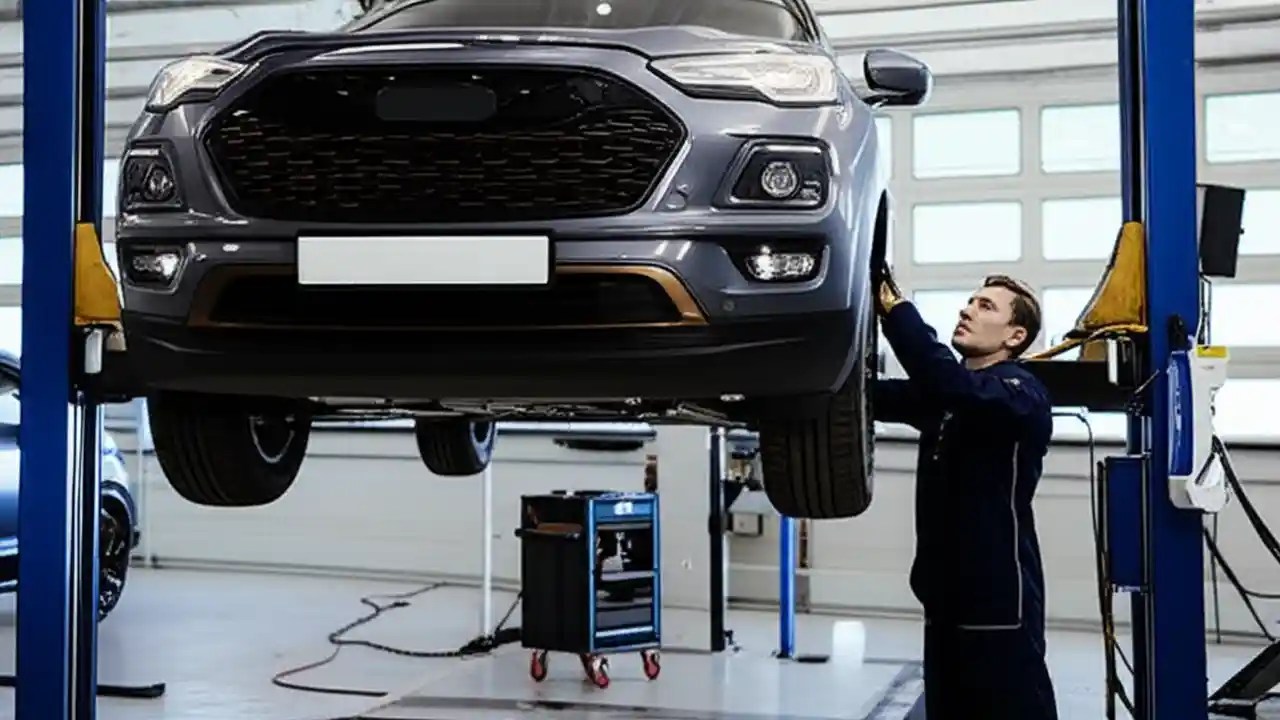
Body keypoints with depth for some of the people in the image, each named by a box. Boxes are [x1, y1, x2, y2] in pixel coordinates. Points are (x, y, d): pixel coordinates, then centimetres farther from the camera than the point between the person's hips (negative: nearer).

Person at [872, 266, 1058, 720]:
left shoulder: (1022, 393, -10)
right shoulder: (945, 396, 16)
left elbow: (950, 382, -30)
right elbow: (873, 396, 5)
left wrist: (895, 307, -28)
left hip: (999, 602, -8)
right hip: (946, 598, 8)